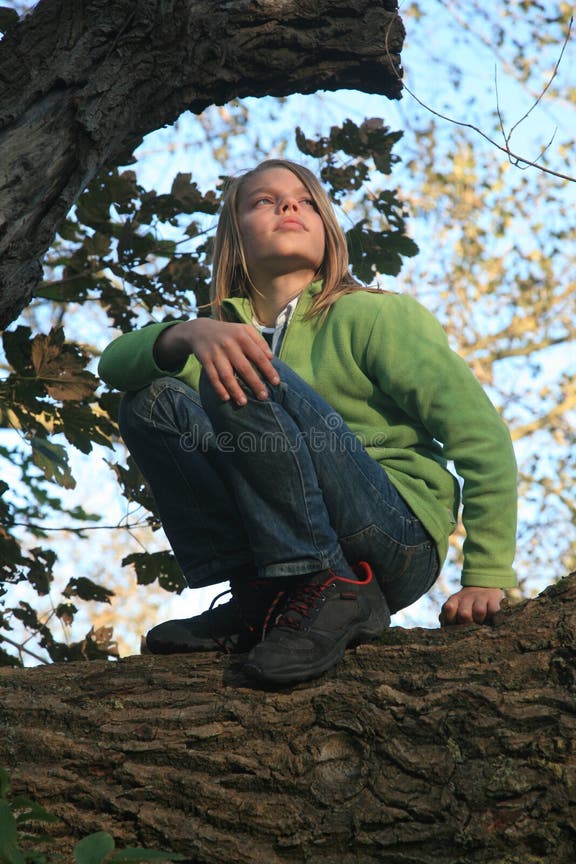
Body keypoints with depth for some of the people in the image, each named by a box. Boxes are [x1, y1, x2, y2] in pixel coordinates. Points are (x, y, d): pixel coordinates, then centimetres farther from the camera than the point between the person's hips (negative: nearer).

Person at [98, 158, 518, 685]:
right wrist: (188, 333, -23)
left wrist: (487, 577, -12)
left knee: (252, 381, -22)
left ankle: (329, 592, -22)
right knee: (153, 401, -5)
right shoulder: (229, 334, 18)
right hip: (281, 553, 5)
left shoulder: (371, 315, 4)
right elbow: (115, 363, 0)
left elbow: (480, 435, -4)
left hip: (399, 537, -5)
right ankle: (258, 603, -11)